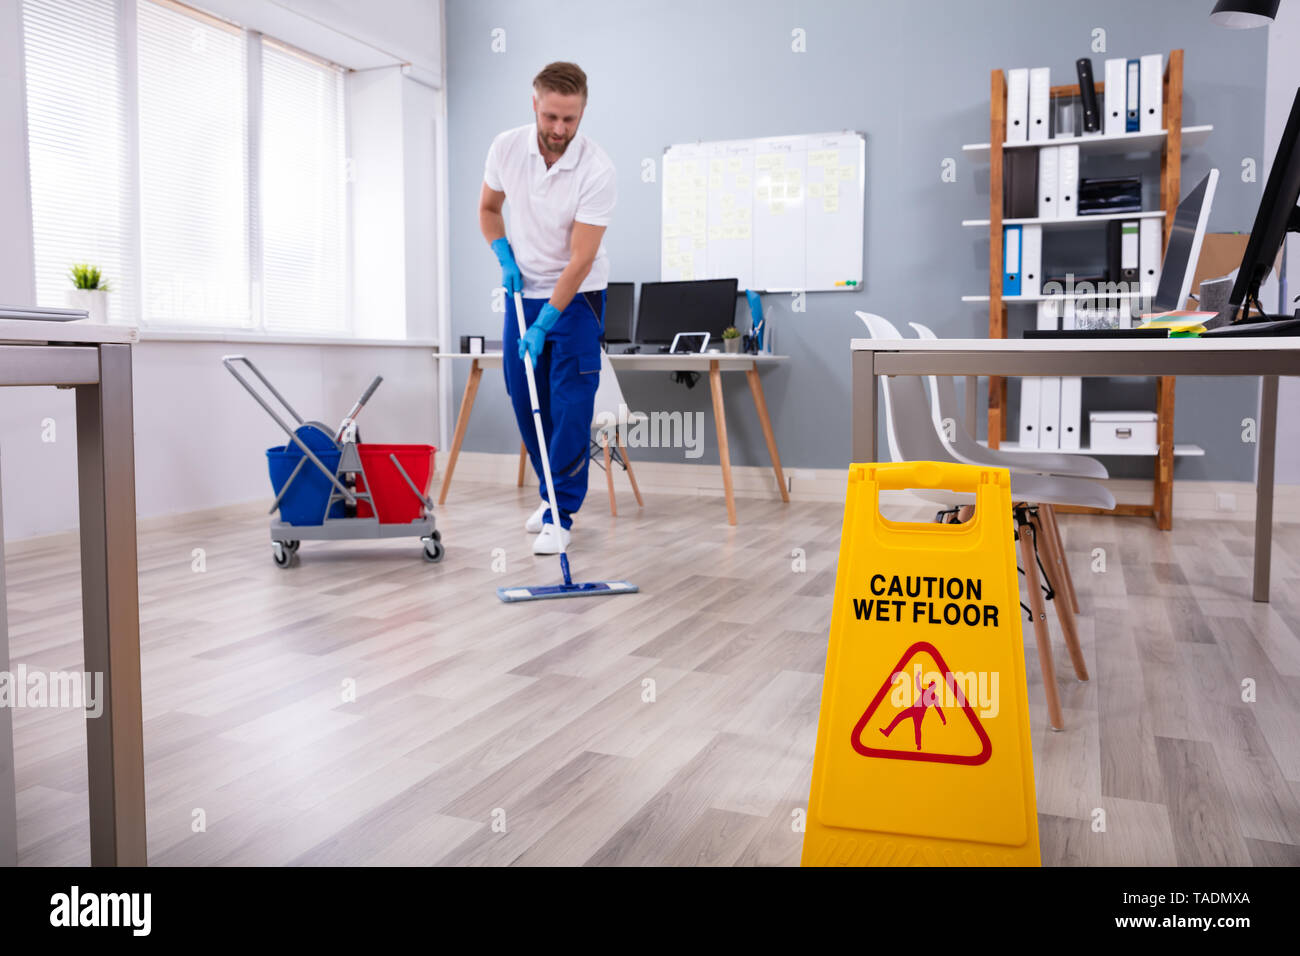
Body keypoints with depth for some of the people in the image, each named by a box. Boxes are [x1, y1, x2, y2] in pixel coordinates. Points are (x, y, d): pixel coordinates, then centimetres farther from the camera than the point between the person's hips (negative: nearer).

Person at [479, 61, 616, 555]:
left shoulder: (596, 168, -22)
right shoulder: (506, 147, -9)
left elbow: (581, 258, -23)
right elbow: (488, 208, 9)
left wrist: (545, 324, -26)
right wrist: (505, 259, -7)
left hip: (577, 296, -4)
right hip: (523, 291, 5)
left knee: (571, 405, -9)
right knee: (525, 399, 8)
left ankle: (561, 513, 0)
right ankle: (552, 492, 25)